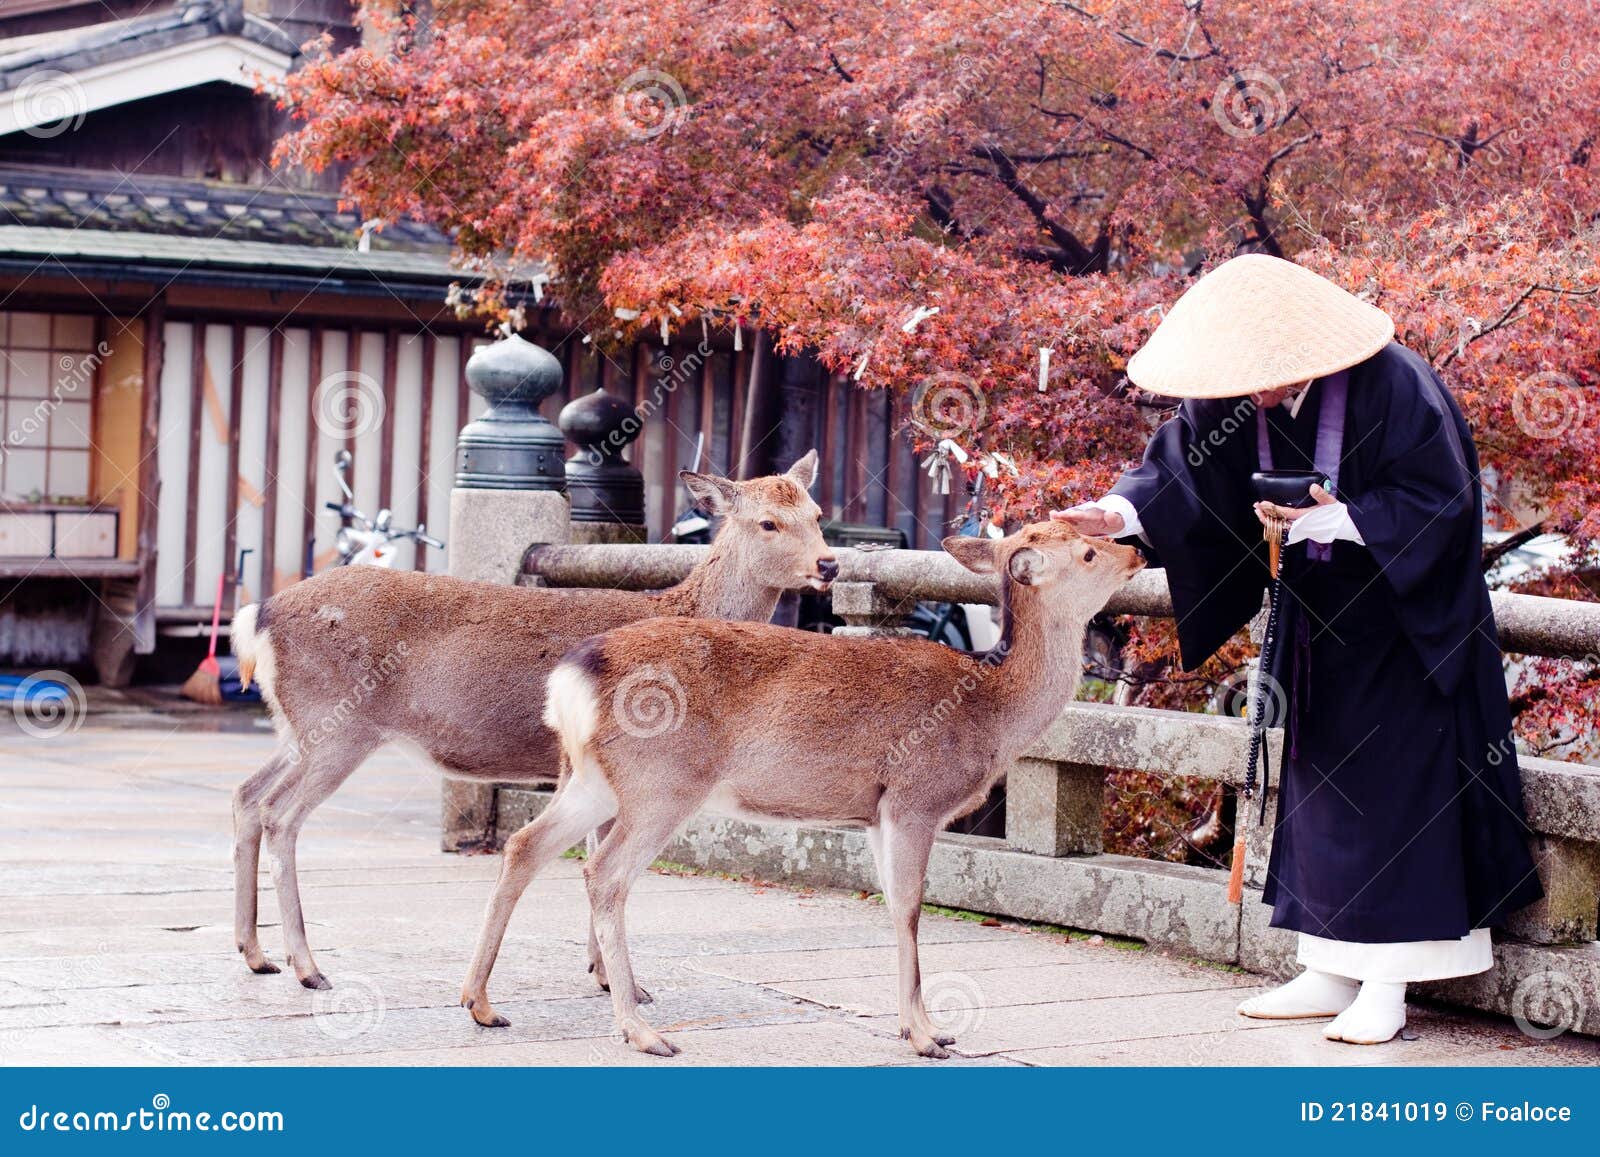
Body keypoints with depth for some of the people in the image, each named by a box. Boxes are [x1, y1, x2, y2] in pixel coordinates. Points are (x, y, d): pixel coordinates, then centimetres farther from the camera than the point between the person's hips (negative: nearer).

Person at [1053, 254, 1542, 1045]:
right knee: (1317, 784, 10)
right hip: (1315, 623, 7)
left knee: (1394, 787, -5)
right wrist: (1121, 512, -26)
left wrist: (1336, 521, -30)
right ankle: (1331, 973, 19)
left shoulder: (1392, 387, -23)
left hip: (1402, 620, -6)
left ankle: (1388, 983, 1)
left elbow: (1439, 498, -20)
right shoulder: (1236, 400, -8)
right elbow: (1181, 468, -6)